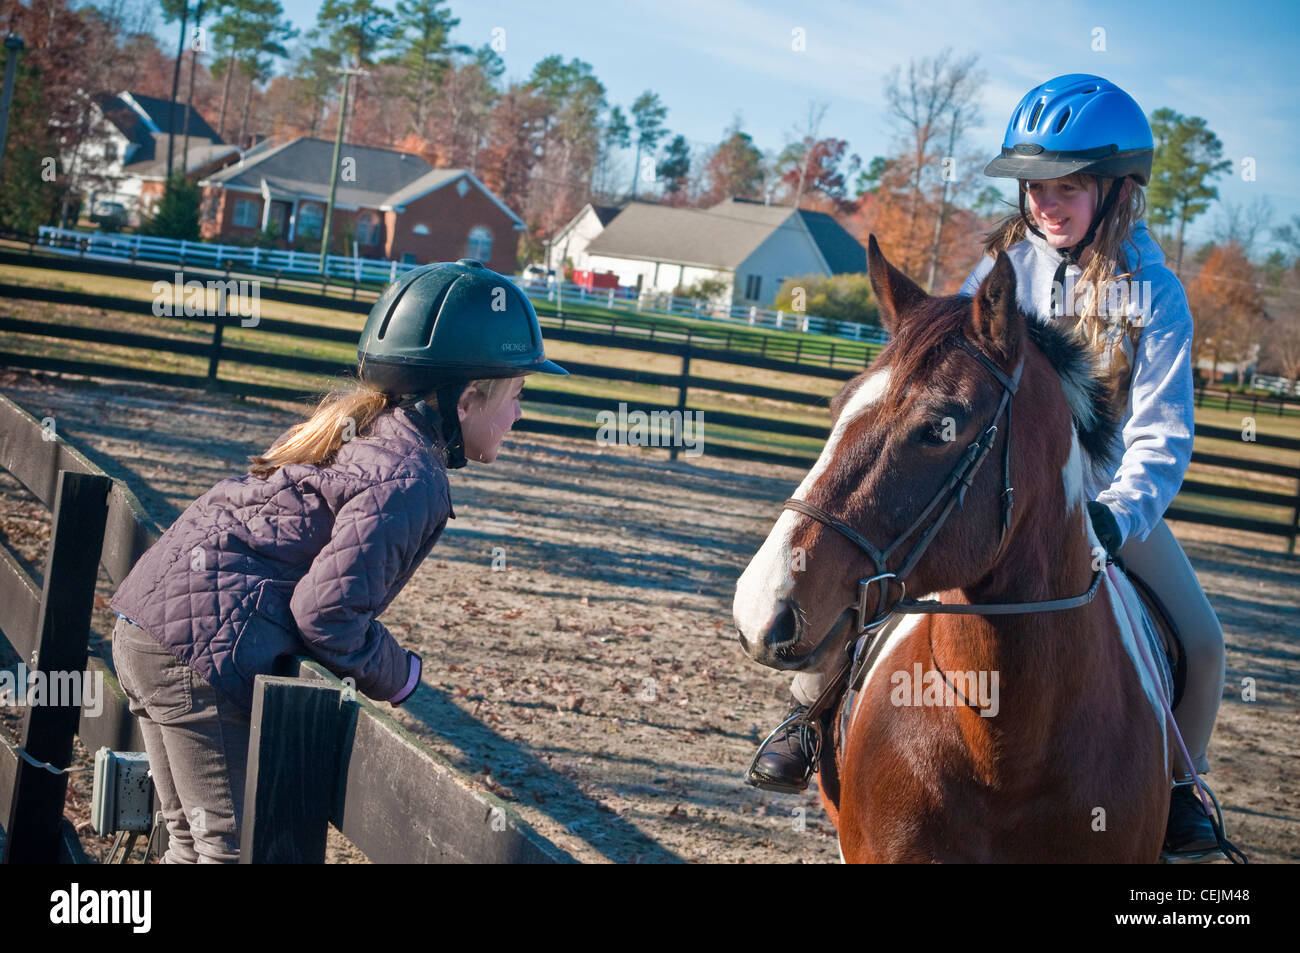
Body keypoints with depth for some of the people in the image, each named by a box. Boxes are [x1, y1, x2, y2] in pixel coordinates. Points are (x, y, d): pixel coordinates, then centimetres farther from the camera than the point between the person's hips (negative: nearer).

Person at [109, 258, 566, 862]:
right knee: (241, 847, -4)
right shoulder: (411, 477, -14)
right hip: (205, 648, -10)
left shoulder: (357, 422, 14)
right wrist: (398, 676, -3)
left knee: (195, 845, 18)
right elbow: (327, 609, -20)